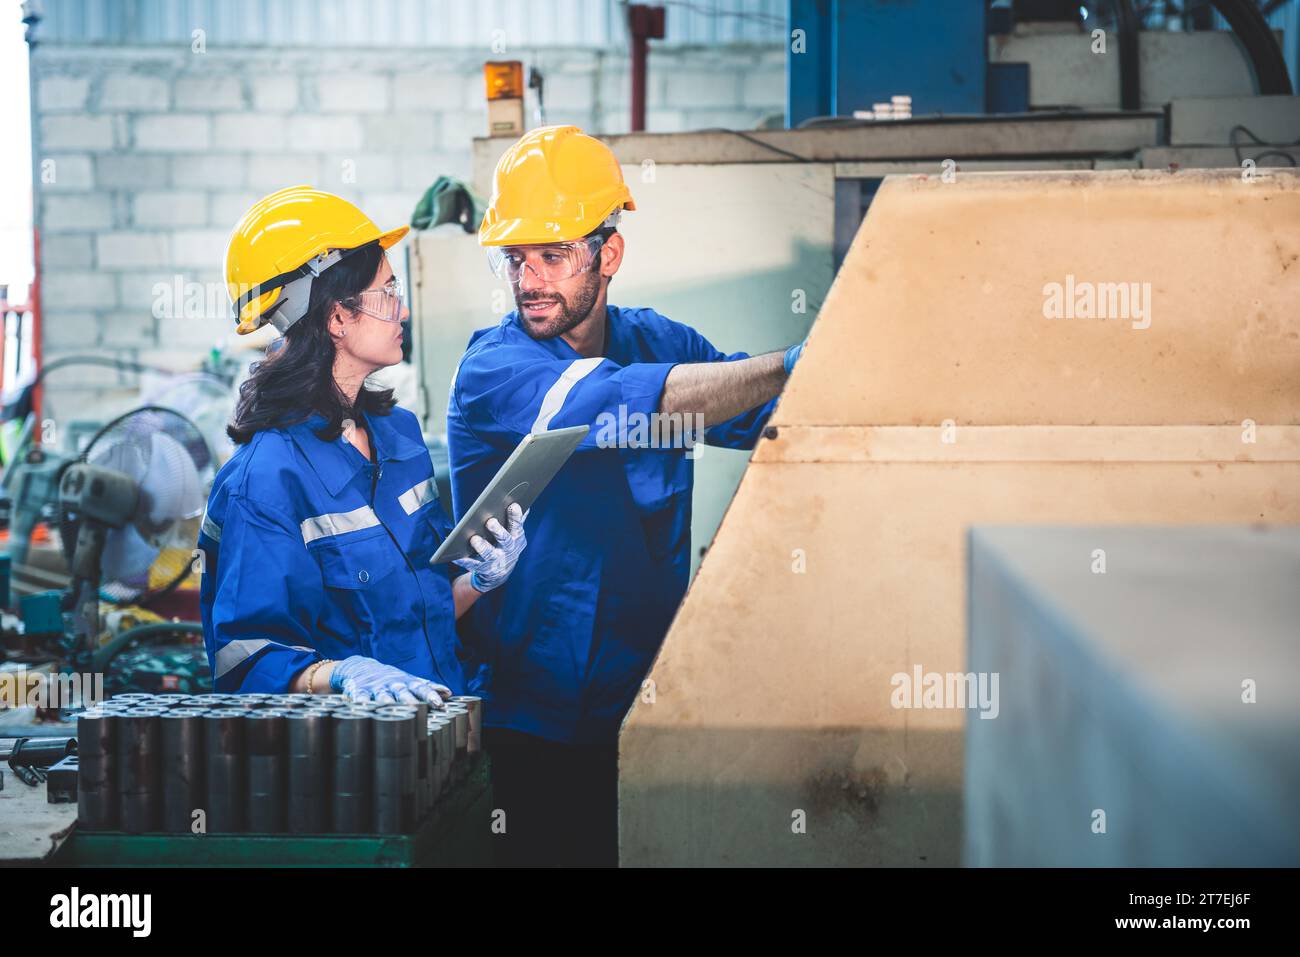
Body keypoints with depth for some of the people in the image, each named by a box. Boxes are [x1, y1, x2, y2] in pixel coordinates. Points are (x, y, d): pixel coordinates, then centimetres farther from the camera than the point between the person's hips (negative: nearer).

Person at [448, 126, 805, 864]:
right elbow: (638, 401, -26)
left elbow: (780, 413, 6)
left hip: (654, 701, 5)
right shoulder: (493, 371, -12)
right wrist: (799, 363, -26)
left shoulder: (658, 341, 8)